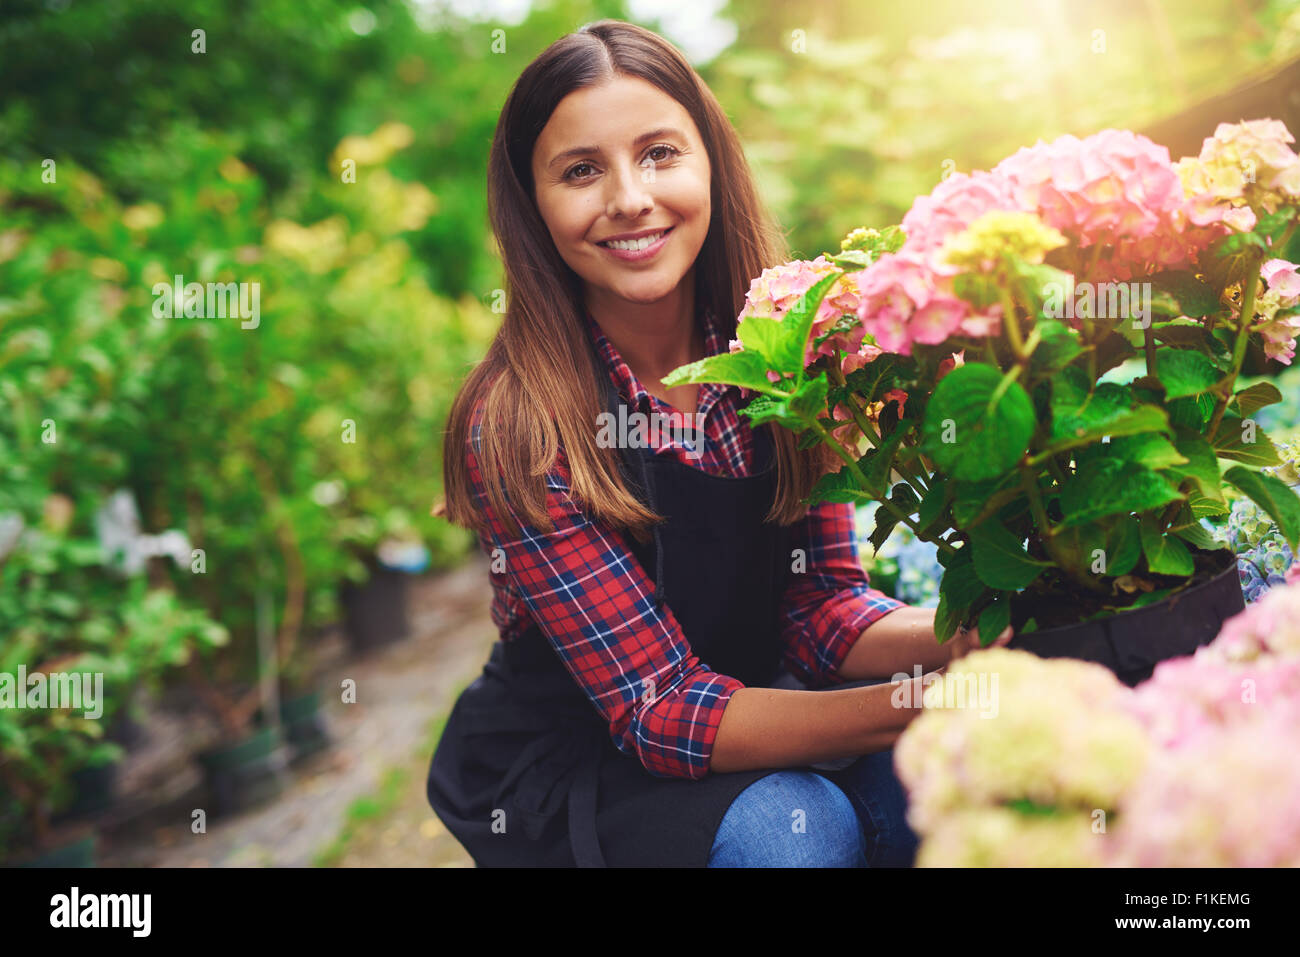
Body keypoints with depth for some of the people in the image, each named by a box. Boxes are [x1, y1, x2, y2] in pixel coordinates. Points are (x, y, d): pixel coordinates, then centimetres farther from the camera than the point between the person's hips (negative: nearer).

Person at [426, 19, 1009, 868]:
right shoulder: (516, 426, -22)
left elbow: (821, 606, -6)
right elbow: (659, 709, -23)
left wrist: (960, 640, -28)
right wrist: (920, 705, -34)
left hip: (742, 702, 4)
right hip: (563, 768, -3)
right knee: (796, 826, -29)